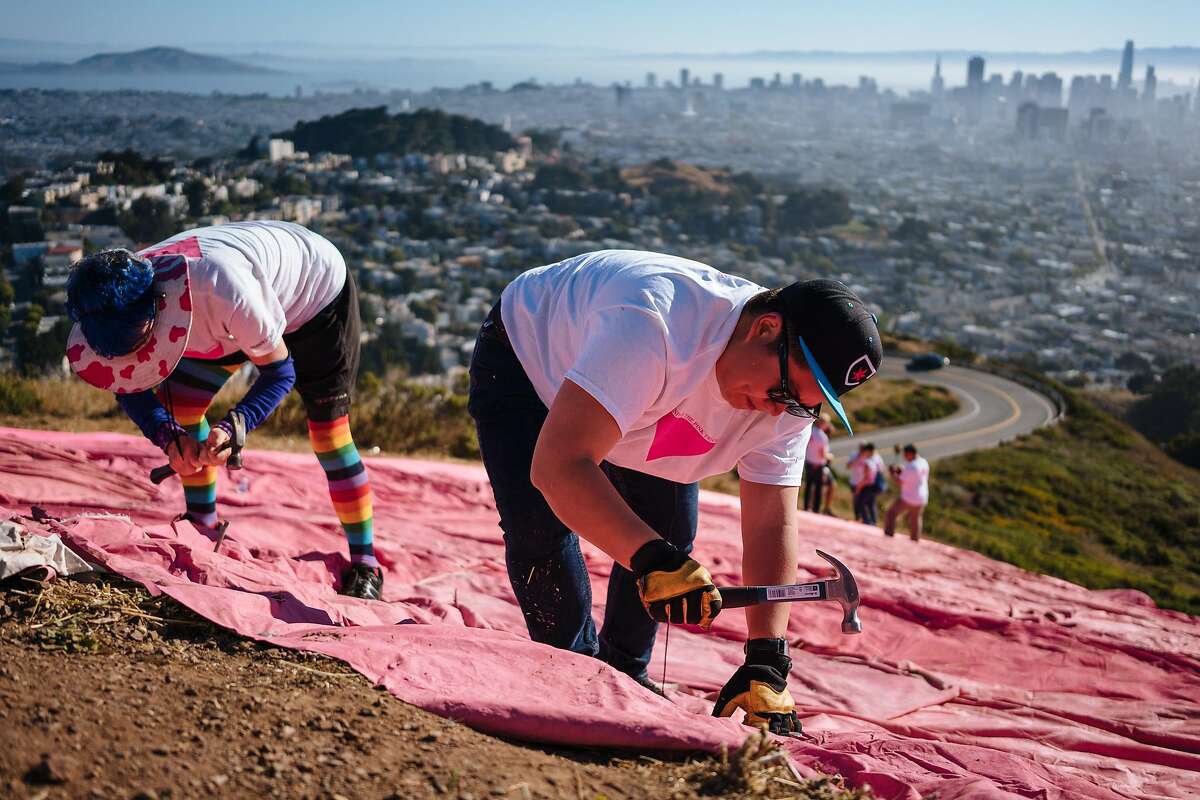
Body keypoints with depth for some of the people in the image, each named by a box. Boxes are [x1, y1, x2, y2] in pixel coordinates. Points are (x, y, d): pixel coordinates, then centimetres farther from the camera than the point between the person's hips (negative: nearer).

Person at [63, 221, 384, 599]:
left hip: (318, 291, -6)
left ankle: (365, 565, 2)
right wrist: (168, 436, -32)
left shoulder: (220, 286, -44)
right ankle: (202, 533, 11)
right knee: (180, 405, -5)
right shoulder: (122, 303, -25)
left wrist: (230, 428, -45)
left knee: (329, 431, -9)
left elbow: (279, 372, -31)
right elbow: (130, 388, -12)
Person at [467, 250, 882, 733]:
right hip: (523, 357, -5)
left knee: (671, 534, -4)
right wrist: (653, 557, -61)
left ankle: (623, 674, 18)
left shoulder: (789, 394, -24)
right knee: (540, 529, -21)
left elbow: (772, 527, -21)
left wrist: (766, 664, -29)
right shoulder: (653, 326, -46)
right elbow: (558, 466, -52)